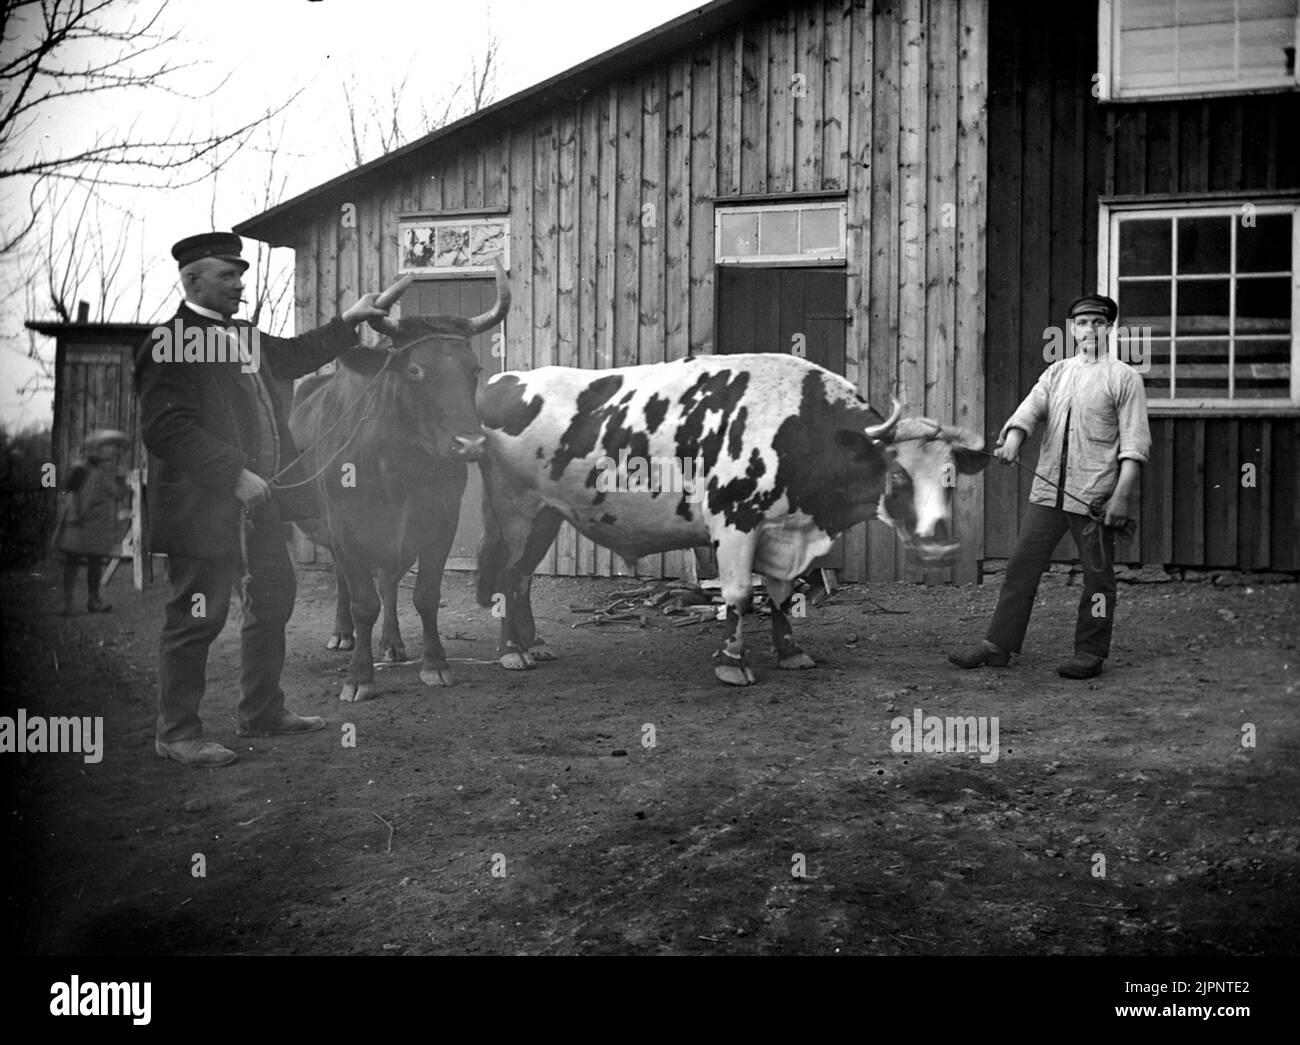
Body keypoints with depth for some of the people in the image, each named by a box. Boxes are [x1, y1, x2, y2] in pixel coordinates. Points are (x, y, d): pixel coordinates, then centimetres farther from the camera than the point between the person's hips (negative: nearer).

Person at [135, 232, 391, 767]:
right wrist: (236, 476, -24)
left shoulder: (244, 336, 12)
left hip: (258, 503, 10)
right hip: (205, 509, -9)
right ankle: (177, 732, 12)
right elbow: (166, 429, -22)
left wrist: (347, 322, 20)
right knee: (196, 618, -1)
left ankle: (261, 711, 33)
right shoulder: (169, 344, -16)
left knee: (274, 600, 18)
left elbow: (293, 355, 28)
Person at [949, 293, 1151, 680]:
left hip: (1094, 497, -5)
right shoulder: (1056, 373, 15)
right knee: (1021, 566, 4)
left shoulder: (1124, 378, 0)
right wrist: (1012, 440, -21)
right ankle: (998, 645, 8)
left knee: (1097, 575, 2)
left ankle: (1091, 653, 12)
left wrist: (1122, 493, -15)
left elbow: (1134, 442, -6)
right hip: (1047, 490, 5)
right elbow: (1030, 409, 1)